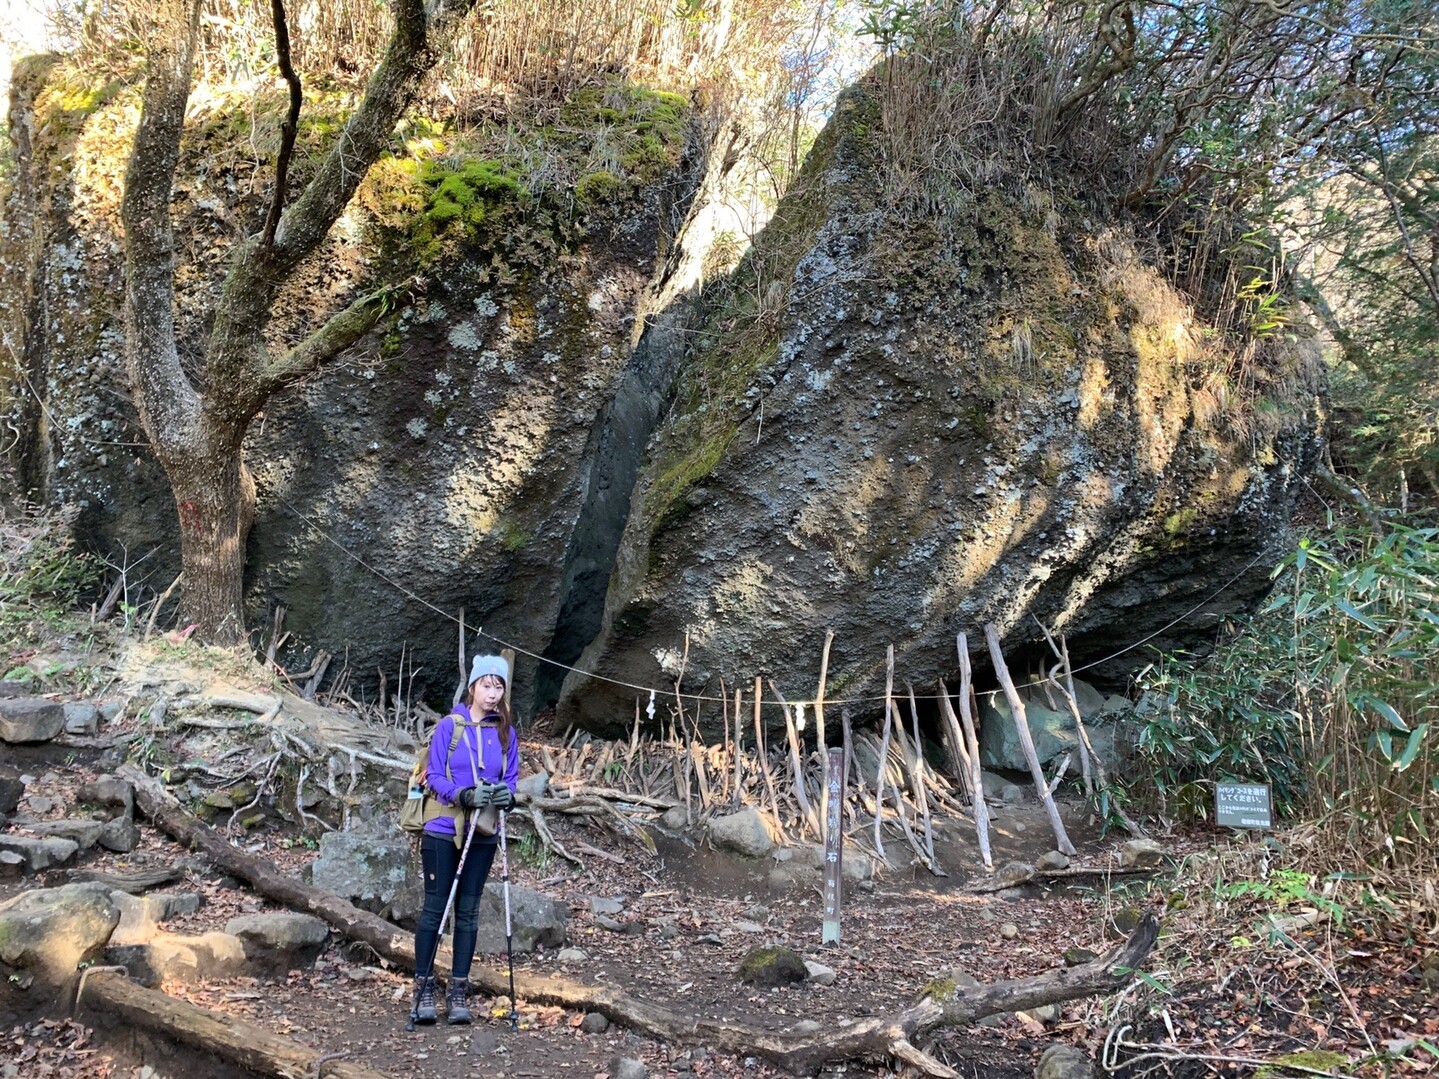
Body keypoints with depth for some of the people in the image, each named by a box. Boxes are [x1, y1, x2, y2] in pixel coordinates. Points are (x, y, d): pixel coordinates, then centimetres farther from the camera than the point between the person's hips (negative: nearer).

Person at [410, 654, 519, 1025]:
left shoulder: (505, 732, 4)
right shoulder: (449, 726, -6)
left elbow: (511, 778, 7)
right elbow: (434, 776, -7)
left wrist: (506, 794, -15)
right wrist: (464, 795, -24)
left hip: (482, 833, 3)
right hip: (443, 829, -3)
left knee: (468, 910, 7)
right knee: (435, 907, 1)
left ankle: (458, 990, 14)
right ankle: (424, 986, 11)